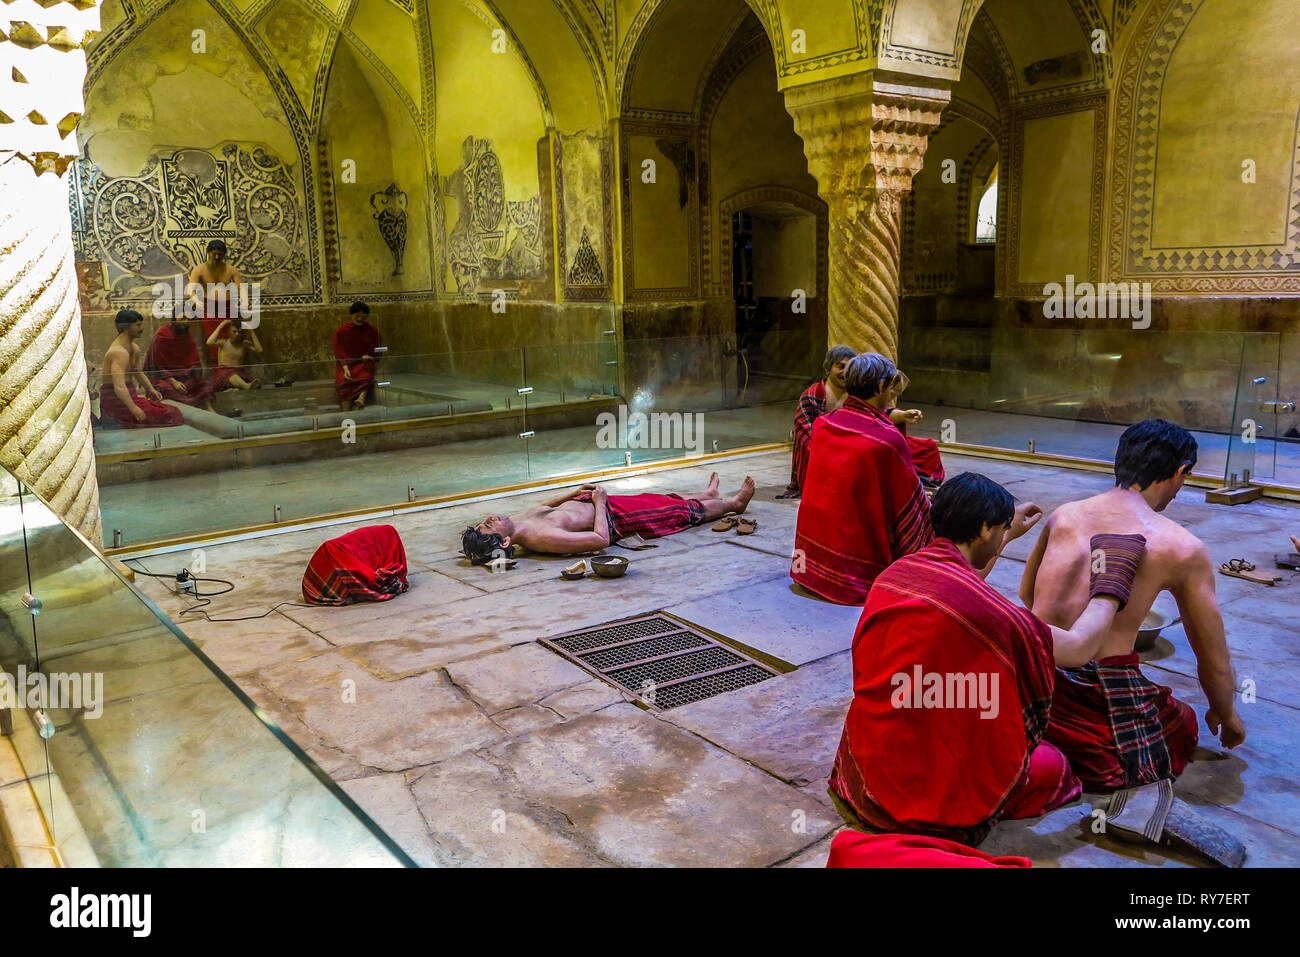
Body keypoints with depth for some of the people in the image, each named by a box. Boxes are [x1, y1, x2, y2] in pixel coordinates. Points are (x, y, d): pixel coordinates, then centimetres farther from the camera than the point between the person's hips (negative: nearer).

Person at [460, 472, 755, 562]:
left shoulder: (516, 523, -13)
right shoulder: (541, 538, -40)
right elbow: (601, 539, -36)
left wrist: (574, 493, 5)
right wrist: (599, 501, -23)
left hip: (603, 505, 8)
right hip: (614, 519, -7)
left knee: (656, 499, 27)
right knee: (680, 512, 12)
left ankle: (708, 496, 57)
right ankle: (733, 503, 40)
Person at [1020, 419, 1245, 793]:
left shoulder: (1063, 515, 11)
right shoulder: (1184, 549, 0)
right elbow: (1214, 661, 10)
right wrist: (1227, 718, 31)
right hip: (1102, 689, -4)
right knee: (1184, 723, 27)